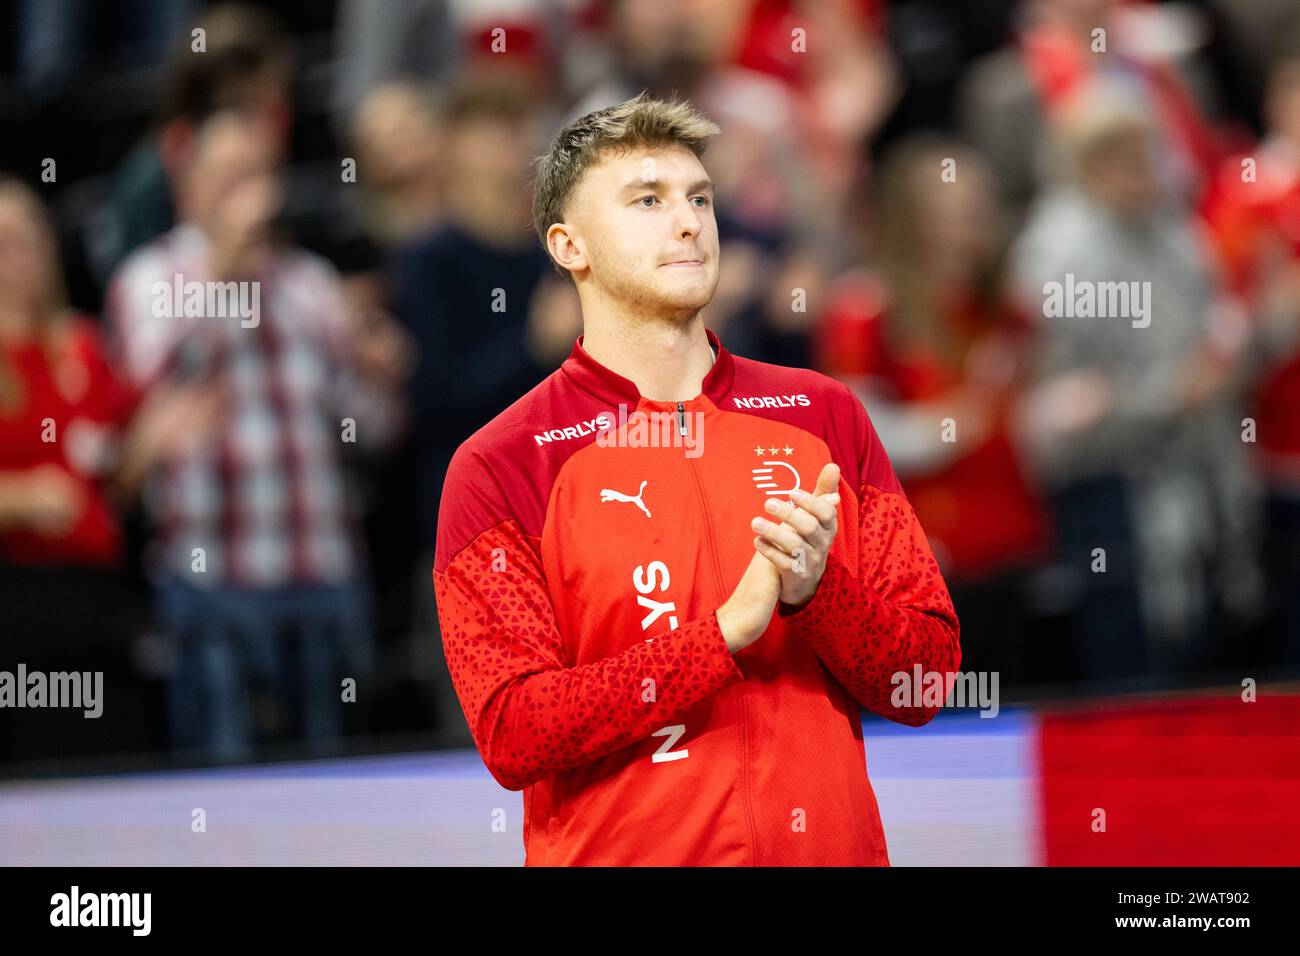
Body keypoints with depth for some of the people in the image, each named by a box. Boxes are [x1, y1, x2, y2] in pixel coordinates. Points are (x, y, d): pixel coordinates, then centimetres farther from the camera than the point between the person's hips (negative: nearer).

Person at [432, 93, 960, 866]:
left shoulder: (824, 417, 4)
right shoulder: (499, 469, -6)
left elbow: (926, 683, 2)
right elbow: (512, 735, -15)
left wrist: (814, 591, -17)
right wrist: (728, 629, -21)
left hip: (832, 846, 3)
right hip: (619, 852, -3)